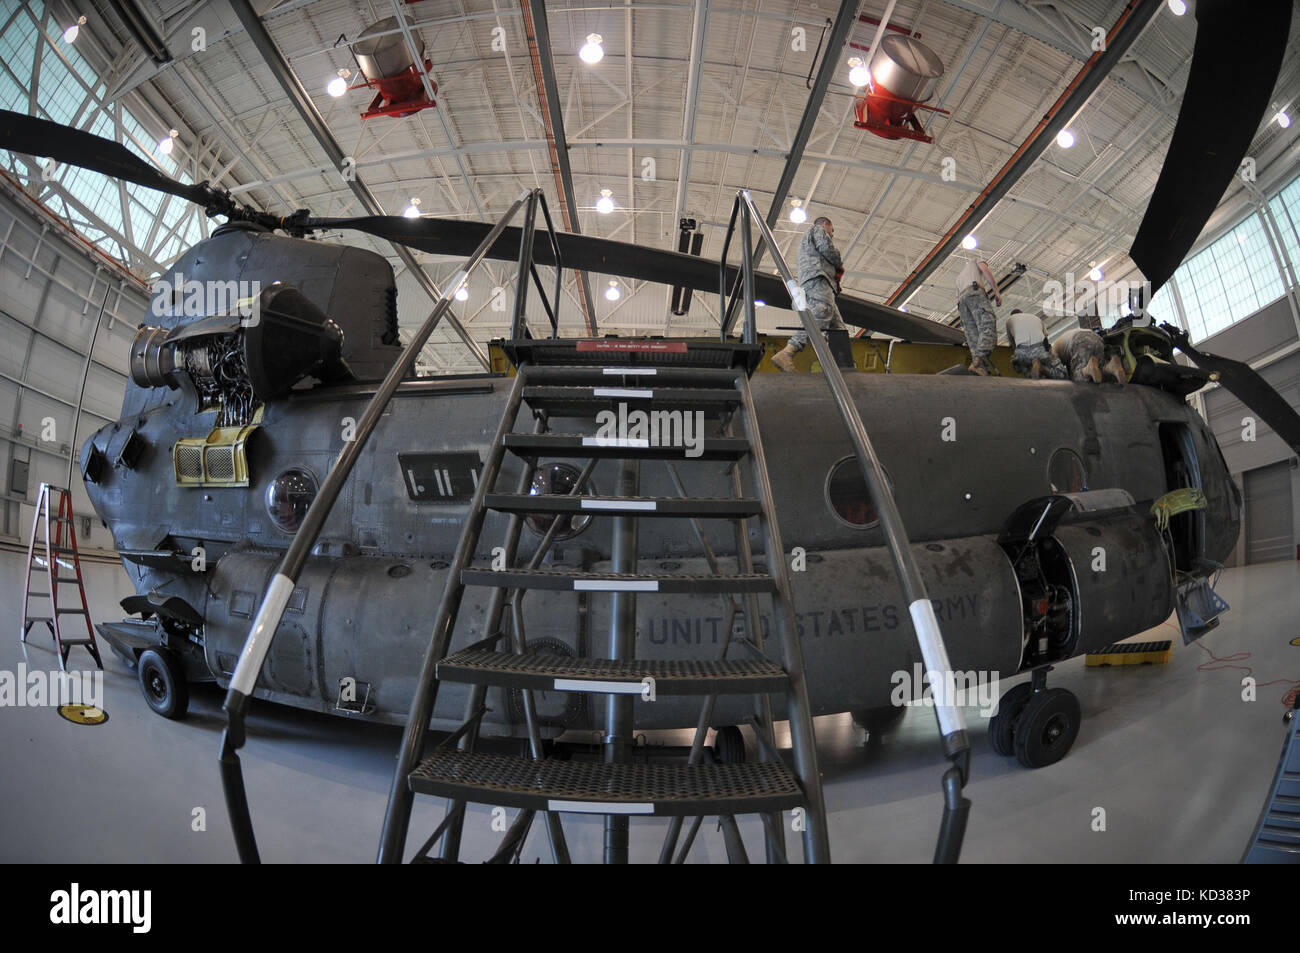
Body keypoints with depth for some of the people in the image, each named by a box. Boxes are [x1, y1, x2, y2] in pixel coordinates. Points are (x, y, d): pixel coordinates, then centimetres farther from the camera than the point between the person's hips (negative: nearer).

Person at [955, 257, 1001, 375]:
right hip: (975, 294, -6)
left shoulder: (959, 276, 44)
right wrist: (997, 291, -3)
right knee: (988, 325, -24)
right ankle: (979, 361, -48)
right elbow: (985, 270, 4)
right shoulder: (977, 261, 28)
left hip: (962, 300, 6)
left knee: (974, 338, -9)